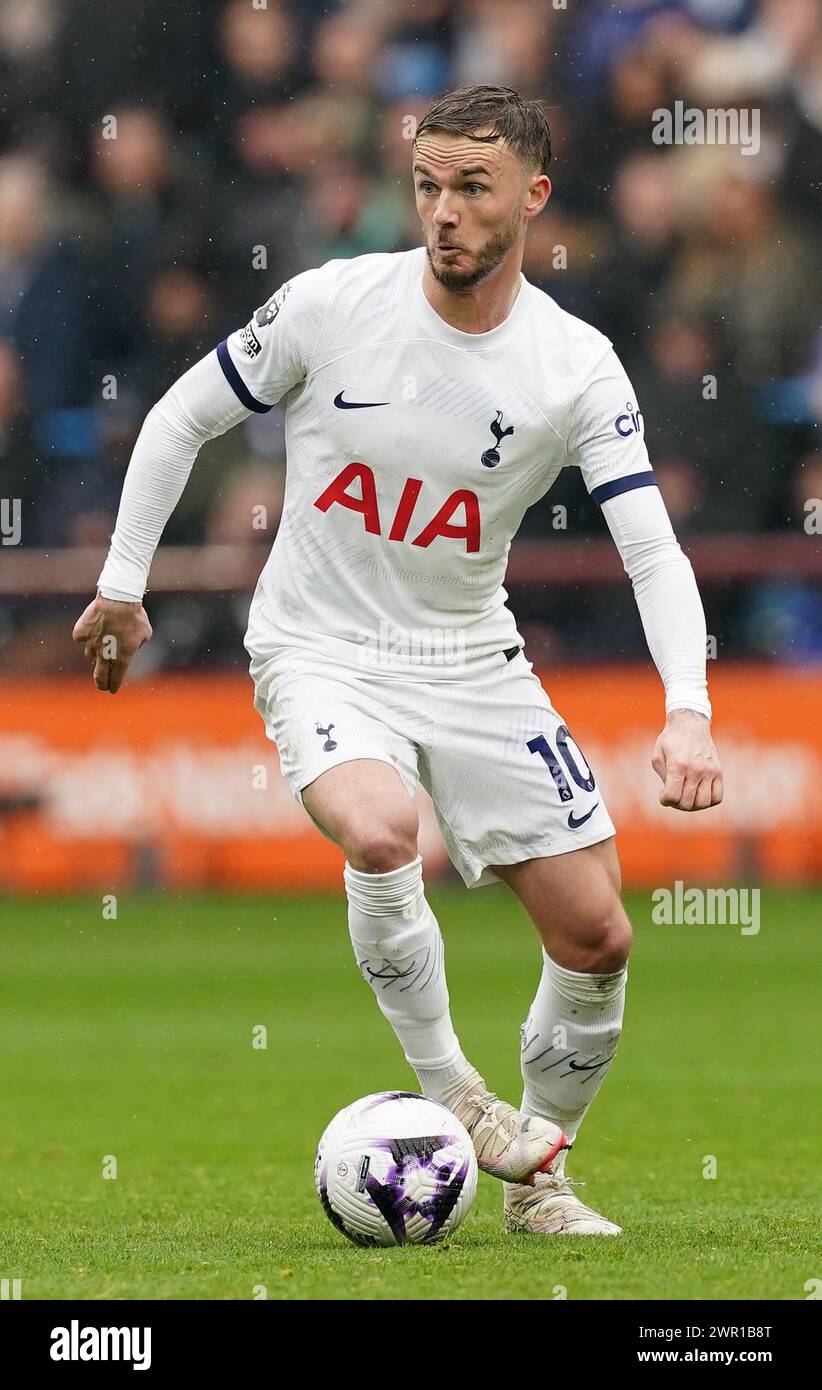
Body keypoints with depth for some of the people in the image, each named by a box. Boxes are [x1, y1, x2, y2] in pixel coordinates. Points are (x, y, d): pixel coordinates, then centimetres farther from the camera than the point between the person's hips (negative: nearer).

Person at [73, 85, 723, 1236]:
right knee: (381, 836, -34)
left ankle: (536, 1174, 21)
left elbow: (652, 548, -15)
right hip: (320, 653, -3)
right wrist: (122, 586, 3)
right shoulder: (333, 304, -13)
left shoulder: (576, 367, -11)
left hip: (472, 660, 3)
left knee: (596, 935, -2)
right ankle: (443, 1086, -12)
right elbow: (182, 419, 1)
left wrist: (688, 712, -29)